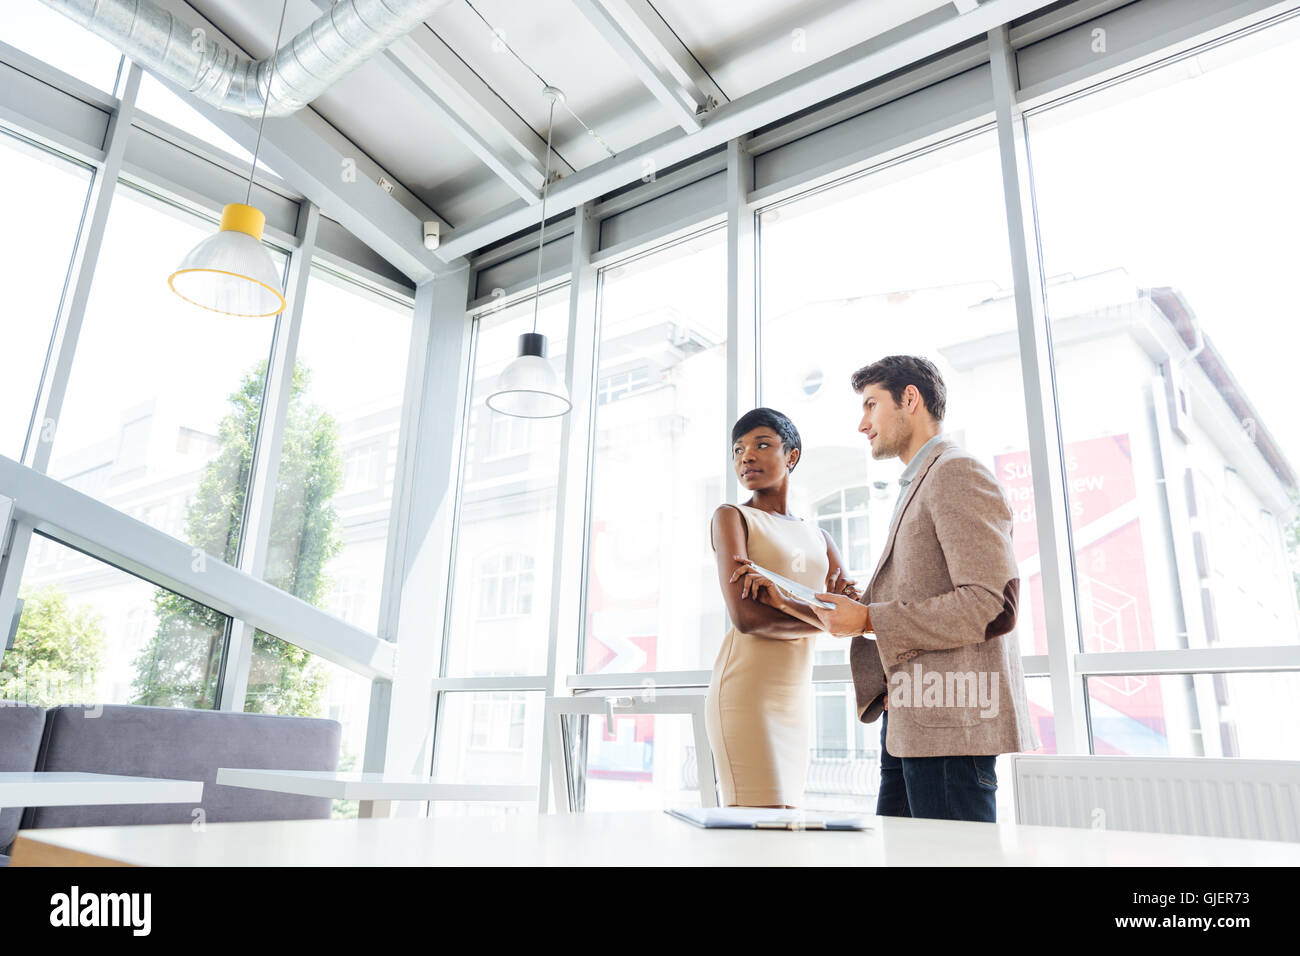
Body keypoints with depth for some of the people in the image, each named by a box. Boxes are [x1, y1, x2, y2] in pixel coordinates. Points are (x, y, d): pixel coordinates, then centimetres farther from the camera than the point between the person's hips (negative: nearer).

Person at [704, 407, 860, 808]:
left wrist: (784, 599, -16)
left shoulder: (817, 536, 18)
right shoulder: (731, 517, 1)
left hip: (796, 696, 6)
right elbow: (746, 617, -14)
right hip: (746, 692, -6)